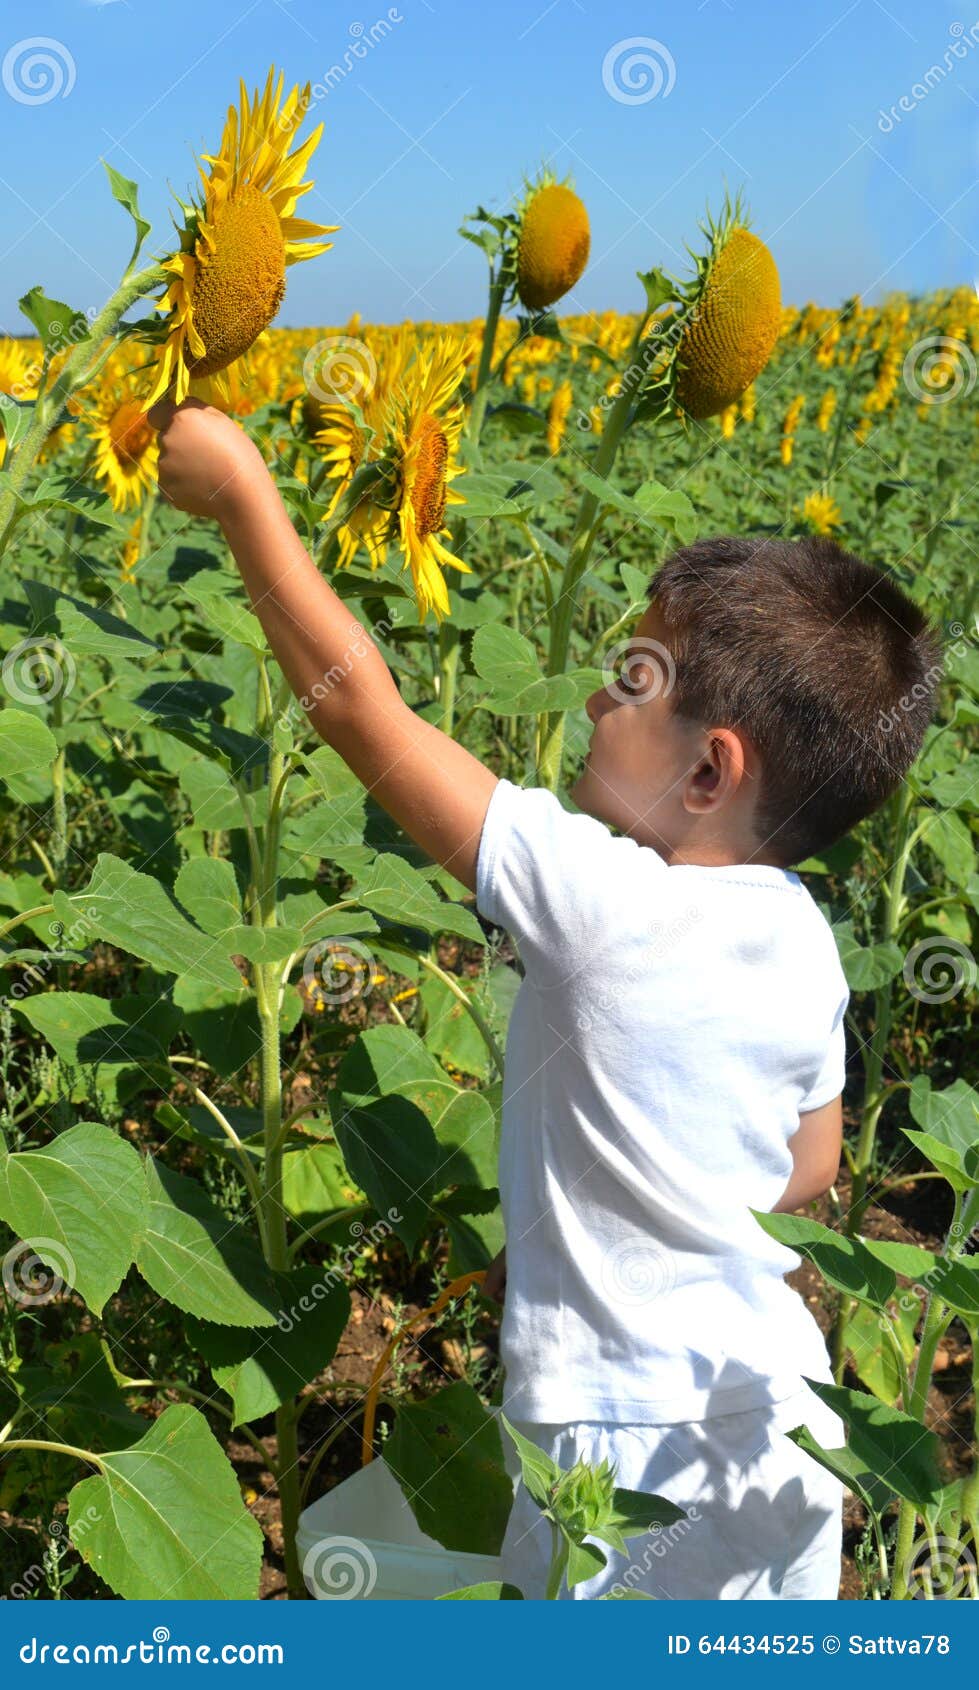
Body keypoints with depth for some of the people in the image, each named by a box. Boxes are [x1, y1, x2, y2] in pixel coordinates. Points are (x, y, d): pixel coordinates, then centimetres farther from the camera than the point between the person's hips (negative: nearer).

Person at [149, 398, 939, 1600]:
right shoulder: (805, 942, -4)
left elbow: (357, 706, -22)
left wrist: (241, 492, -13)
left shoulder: (597, 902, -26)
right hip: (782, 1416, 7)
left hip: (629, 1440, -6)